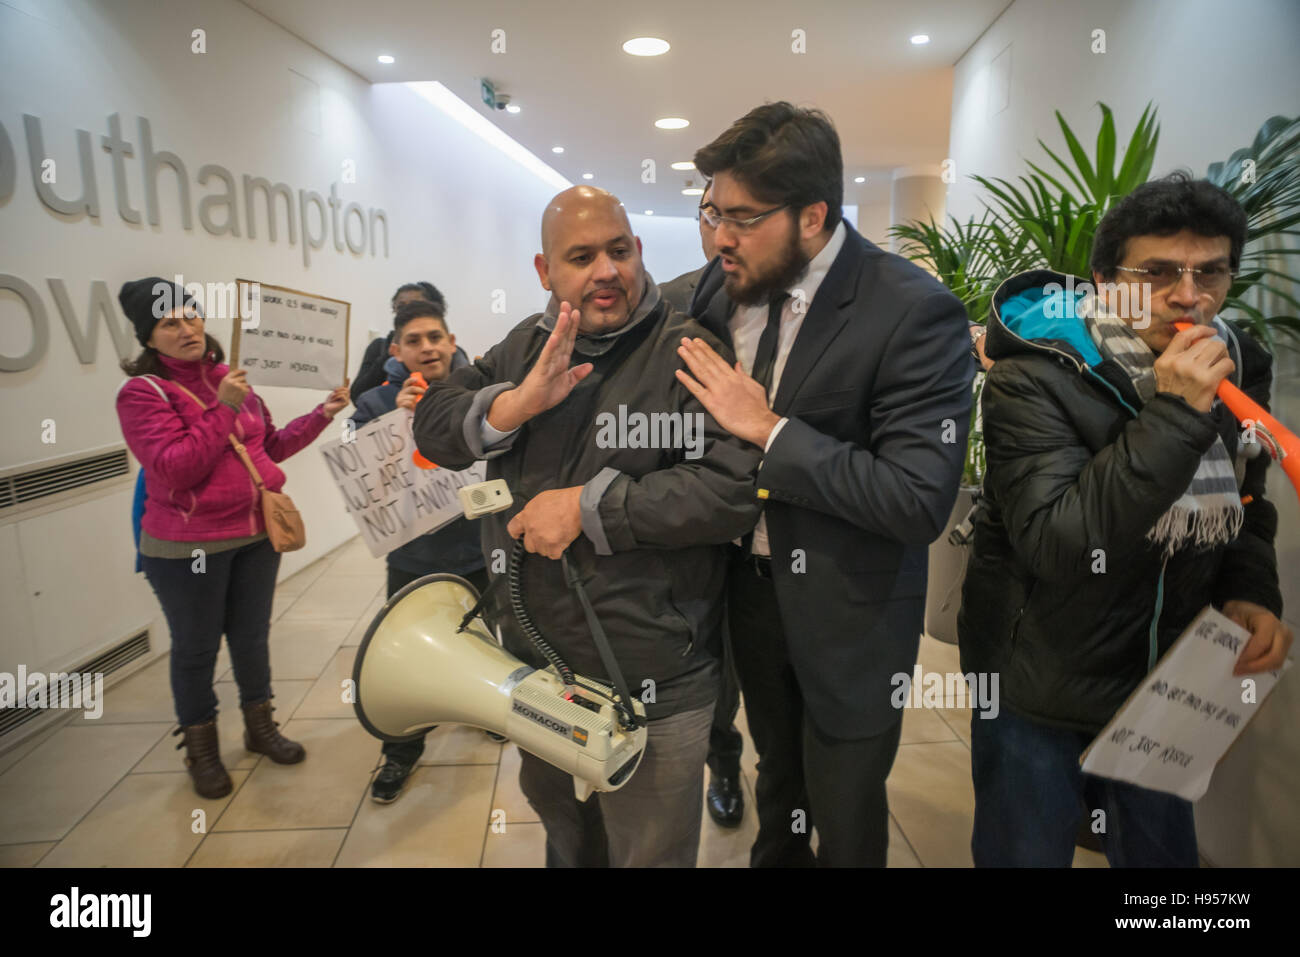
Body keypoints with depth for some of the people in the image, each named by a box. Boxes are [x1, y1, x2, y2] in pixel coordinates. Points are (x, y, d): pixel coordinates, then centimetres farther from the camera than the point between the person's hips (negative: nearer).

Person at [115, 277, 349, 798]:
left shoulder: (229, 378, 6)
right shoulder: (142, 393, -11)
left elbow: (271, 445, 13)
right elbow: (174, 469, -22)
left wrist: (321, 415, 4)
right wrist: (222, 410, -24)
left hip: (256, 535, 5)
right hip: (187, 548, -5)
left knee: (252, 636, 17)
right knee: (196, 649, 9)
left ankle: (260, 726, 36)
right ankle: (201, 750, 28)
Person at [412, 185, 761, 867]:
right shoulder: (525, 346, 6)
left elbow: (735, 487, -24)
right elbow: (433, 426, 2)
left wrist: (589, 505, -23)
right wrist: (517, 401, -18)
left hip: (652, 688, -6)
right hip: (532, 668, 6)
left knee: (650, 853, 15)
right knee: (563, 834, 31)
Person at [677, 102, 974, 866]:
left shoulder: (915, 313, -23)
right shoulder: (723, 285, -5)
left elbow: (921, 501, -28)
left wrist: (768, 428, -28)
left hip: (847, 615, -5)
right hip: (749, 586, 5)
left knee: (845, 818, 16)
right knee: (778, 775, 29)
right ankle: (776, 855, 57)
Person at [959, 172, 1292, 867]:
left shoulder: (1235, 369, -1)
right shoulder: (1032, 378, -21)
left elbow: (1245, 509, 13)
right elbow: (1056, 547, -30)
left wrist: (1250, 590, -6)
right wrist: (1172, 417, -33)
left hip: (1166, 680, 6)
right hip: (1040, 687, -5)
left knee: (1163, 853, 23)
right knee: (1027, 852, 14)